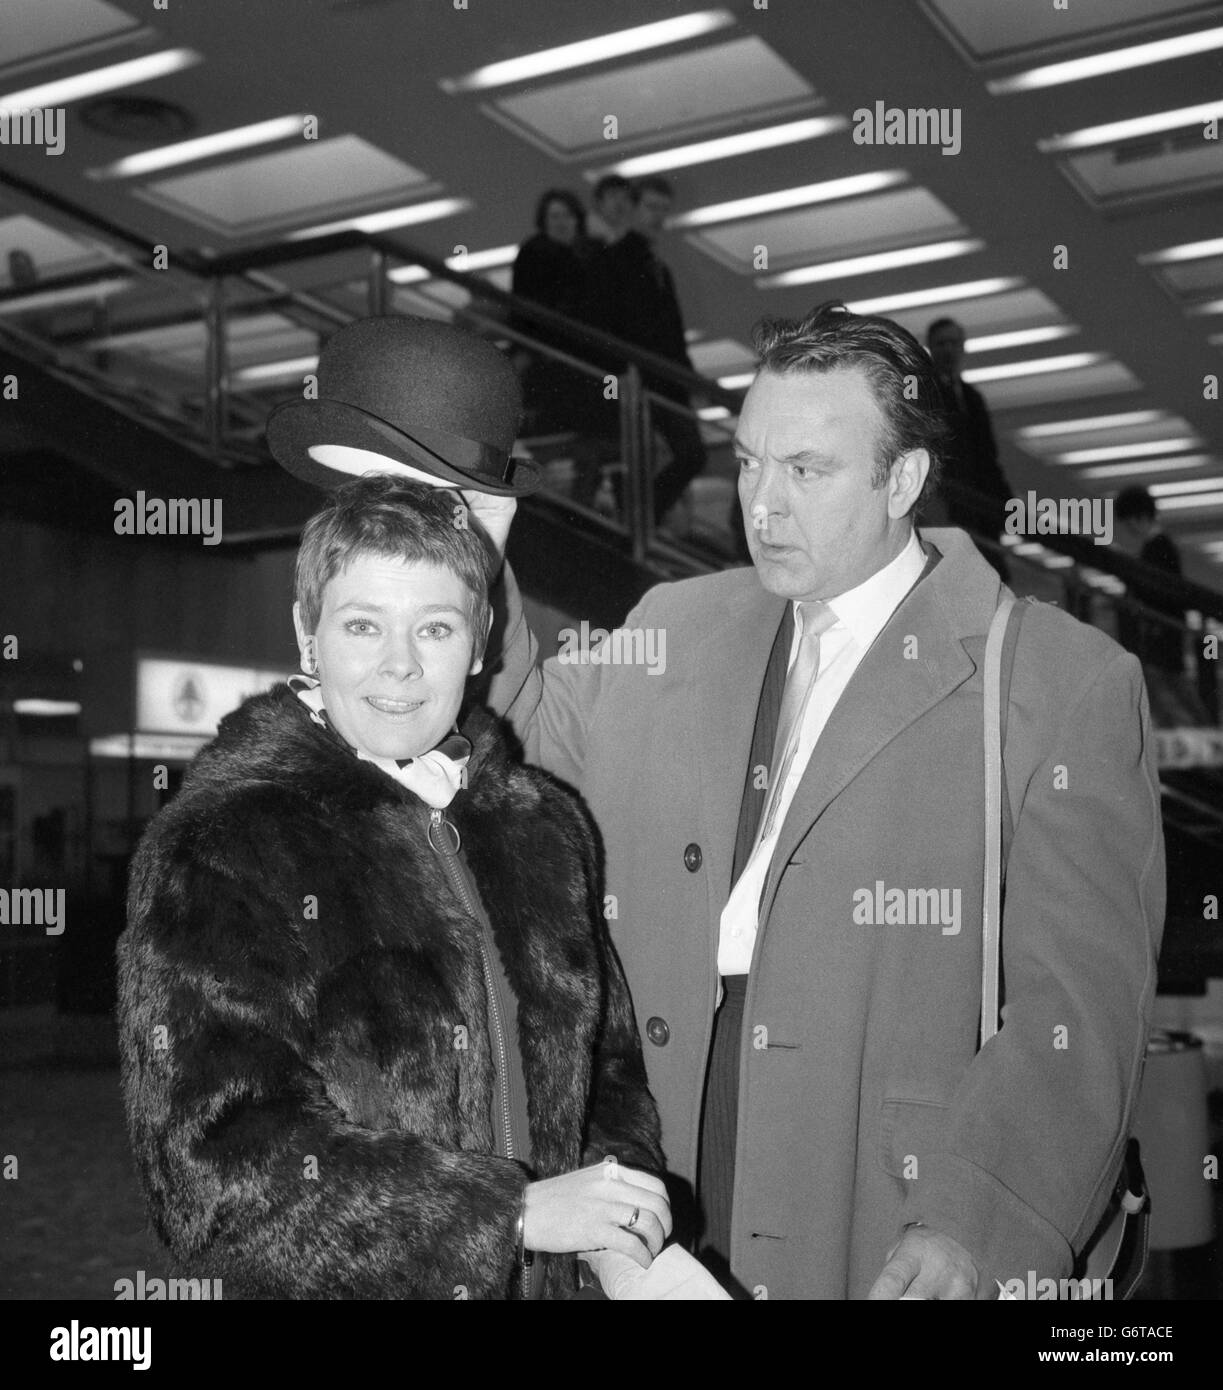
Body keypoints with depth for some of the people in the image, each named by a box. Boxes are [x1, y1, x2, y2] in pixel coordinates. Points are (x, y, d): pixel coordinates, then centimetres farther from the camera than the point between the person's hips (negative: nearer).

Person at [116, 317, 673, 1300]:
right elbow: (215, 1169, -19)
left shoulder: (546, 826, 0)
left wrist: (627, 1235, -9)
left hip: (544, 1279, 4)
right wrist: (515, 1210, -22)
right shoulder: (215, 849, -13)